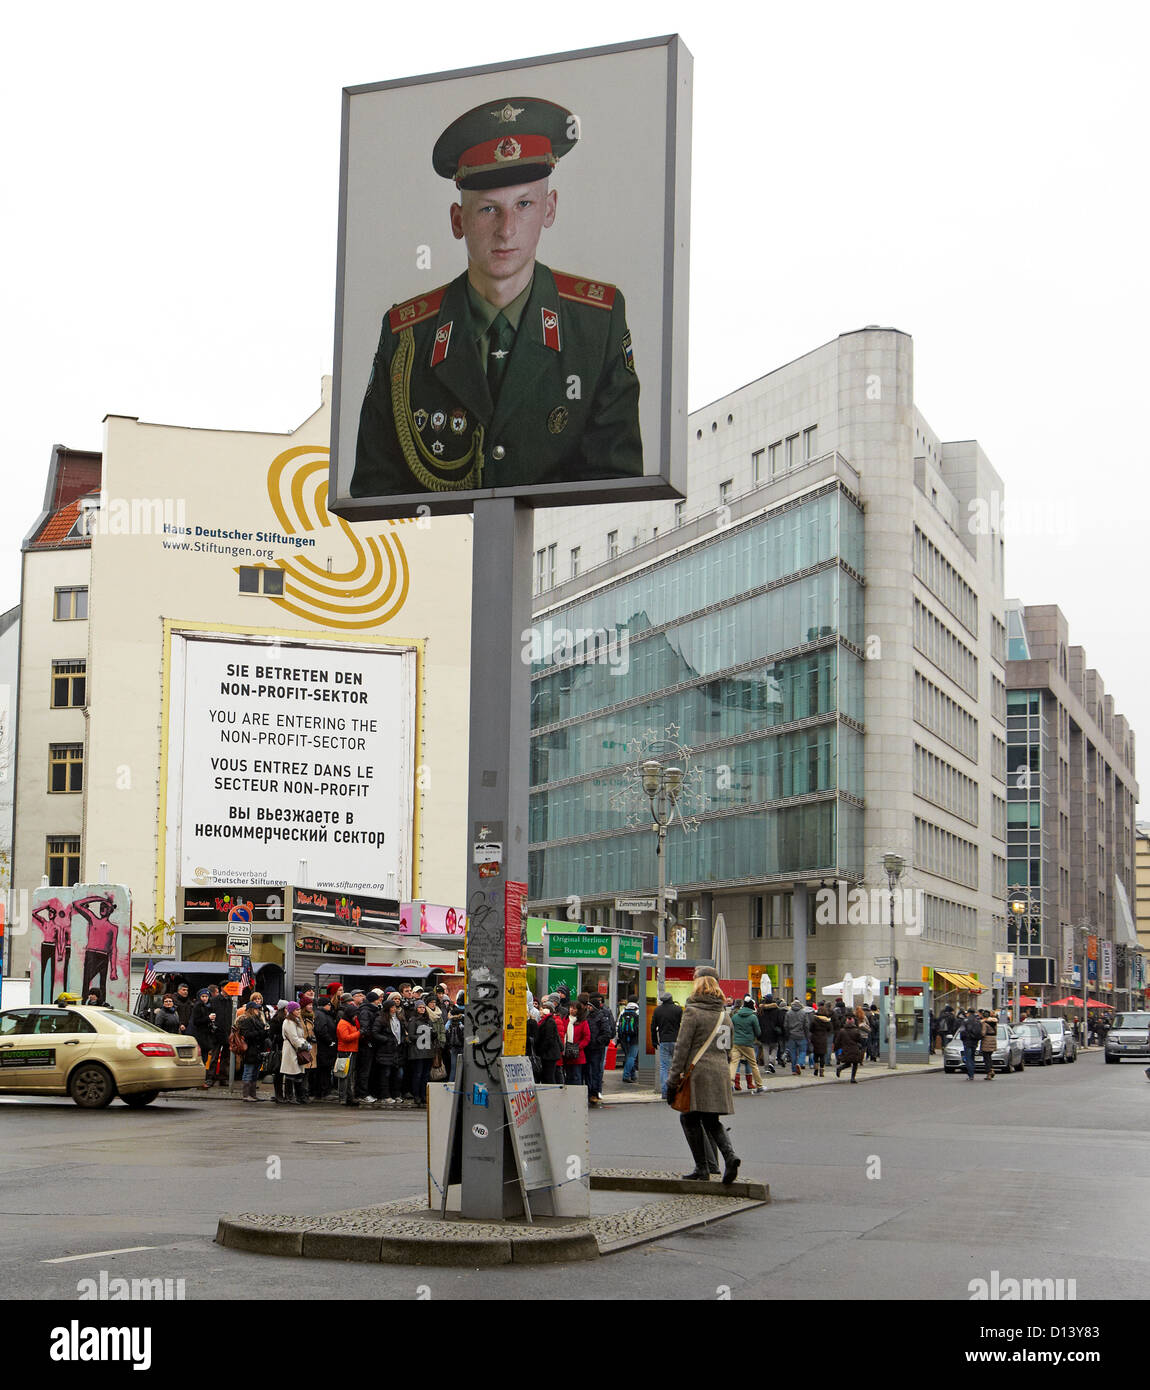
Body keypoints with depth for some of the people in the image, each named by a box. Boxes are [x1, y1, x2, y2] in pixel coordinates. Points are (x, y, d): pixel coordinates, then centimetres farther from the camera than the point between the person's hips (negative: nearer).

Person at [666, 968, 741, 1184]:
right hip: (720, 1073, 6)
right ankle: (729, 1155, -11)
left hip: (699, 1073, -6)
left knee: (690, 1119, 6)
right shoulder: (723, 1014, 12)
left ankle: (702, 1169, 4)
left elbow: (682, 1048, -9)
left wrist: (673, 1080, -7)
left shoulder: (693, 1012, -7)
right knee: (712, 1121, 13)